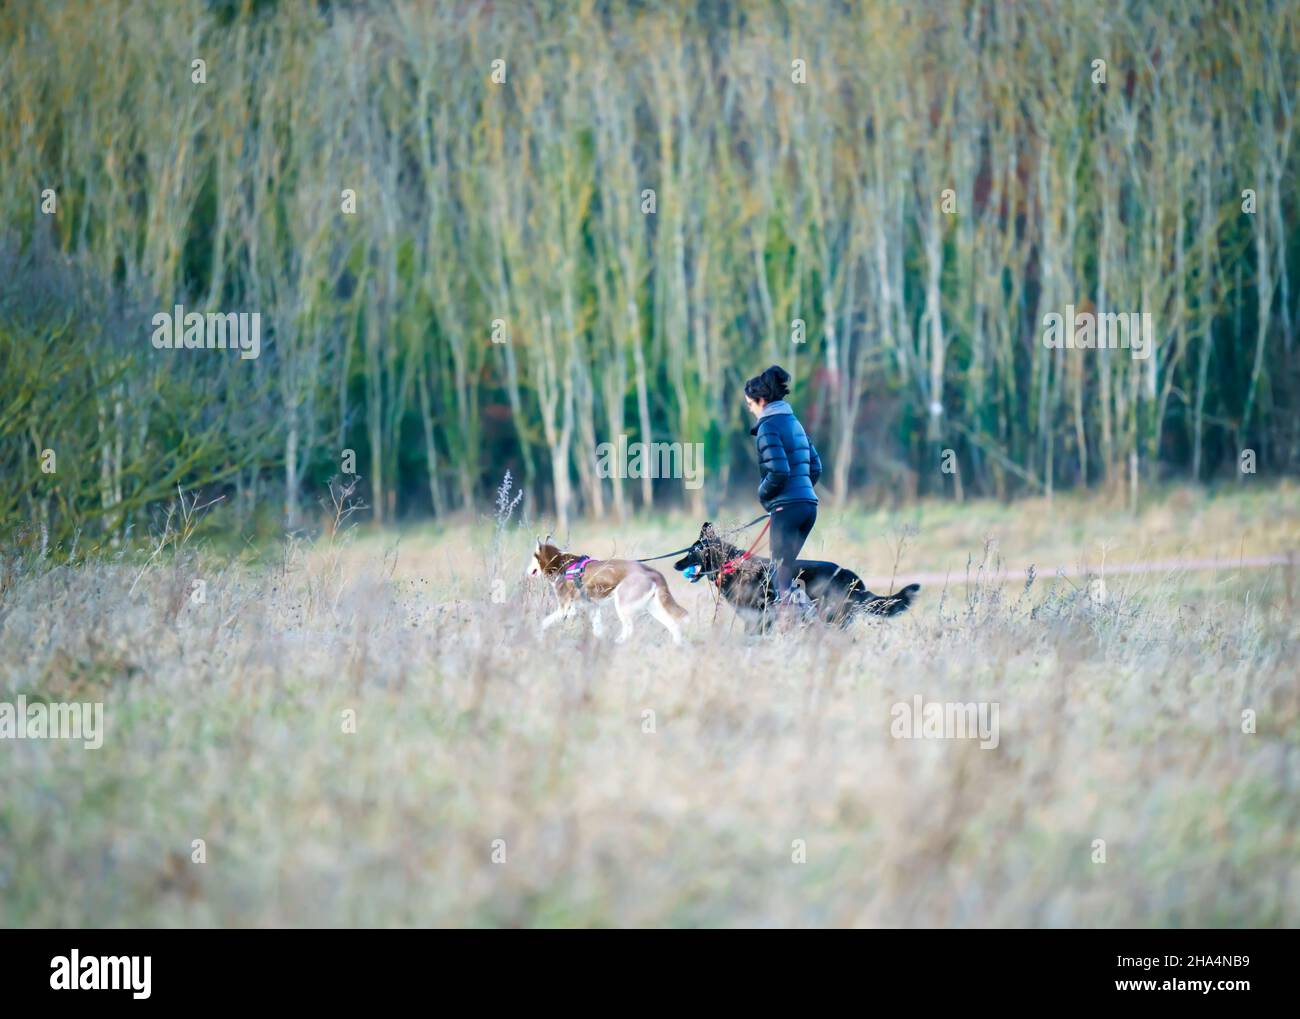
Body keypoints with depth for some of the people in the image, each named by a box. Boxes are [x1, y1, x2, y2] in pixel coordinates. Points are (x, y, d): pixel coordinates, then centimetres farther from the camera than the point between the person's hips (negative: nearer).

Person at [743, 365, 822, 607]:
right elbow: (815, 467, 19)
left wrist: (763, 493, -2)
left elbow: (778, 471, -19)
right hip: (809, 503, 9)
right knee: (784, 568, 15)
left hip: (787, 506, -9)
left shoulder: (769, 426, -9)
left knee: (782, 573, -7)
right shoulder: (794, 422, 17)